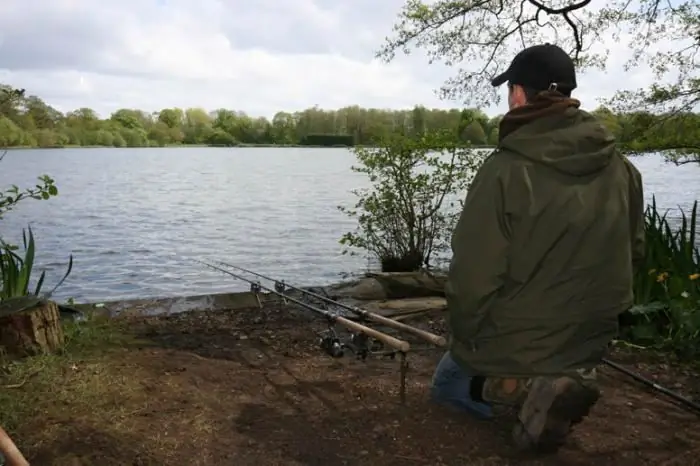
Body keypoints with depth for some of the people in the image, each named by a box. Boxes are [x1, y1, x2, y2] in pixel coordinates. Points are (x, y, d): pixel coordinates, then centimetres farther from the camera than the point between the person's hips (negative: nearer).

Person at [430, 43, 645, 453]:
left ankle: (519, 390, -7)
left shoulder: (505, 170, -24)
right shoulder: (623, 169, -5)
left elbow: (473, 274, -21)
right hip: (589, 345, 7)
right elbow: (633, 254, 6)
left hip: (512, 347, -7)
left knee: (447, 385, 22)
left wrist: (465, 338, -2)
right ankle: (567, 379, 7)